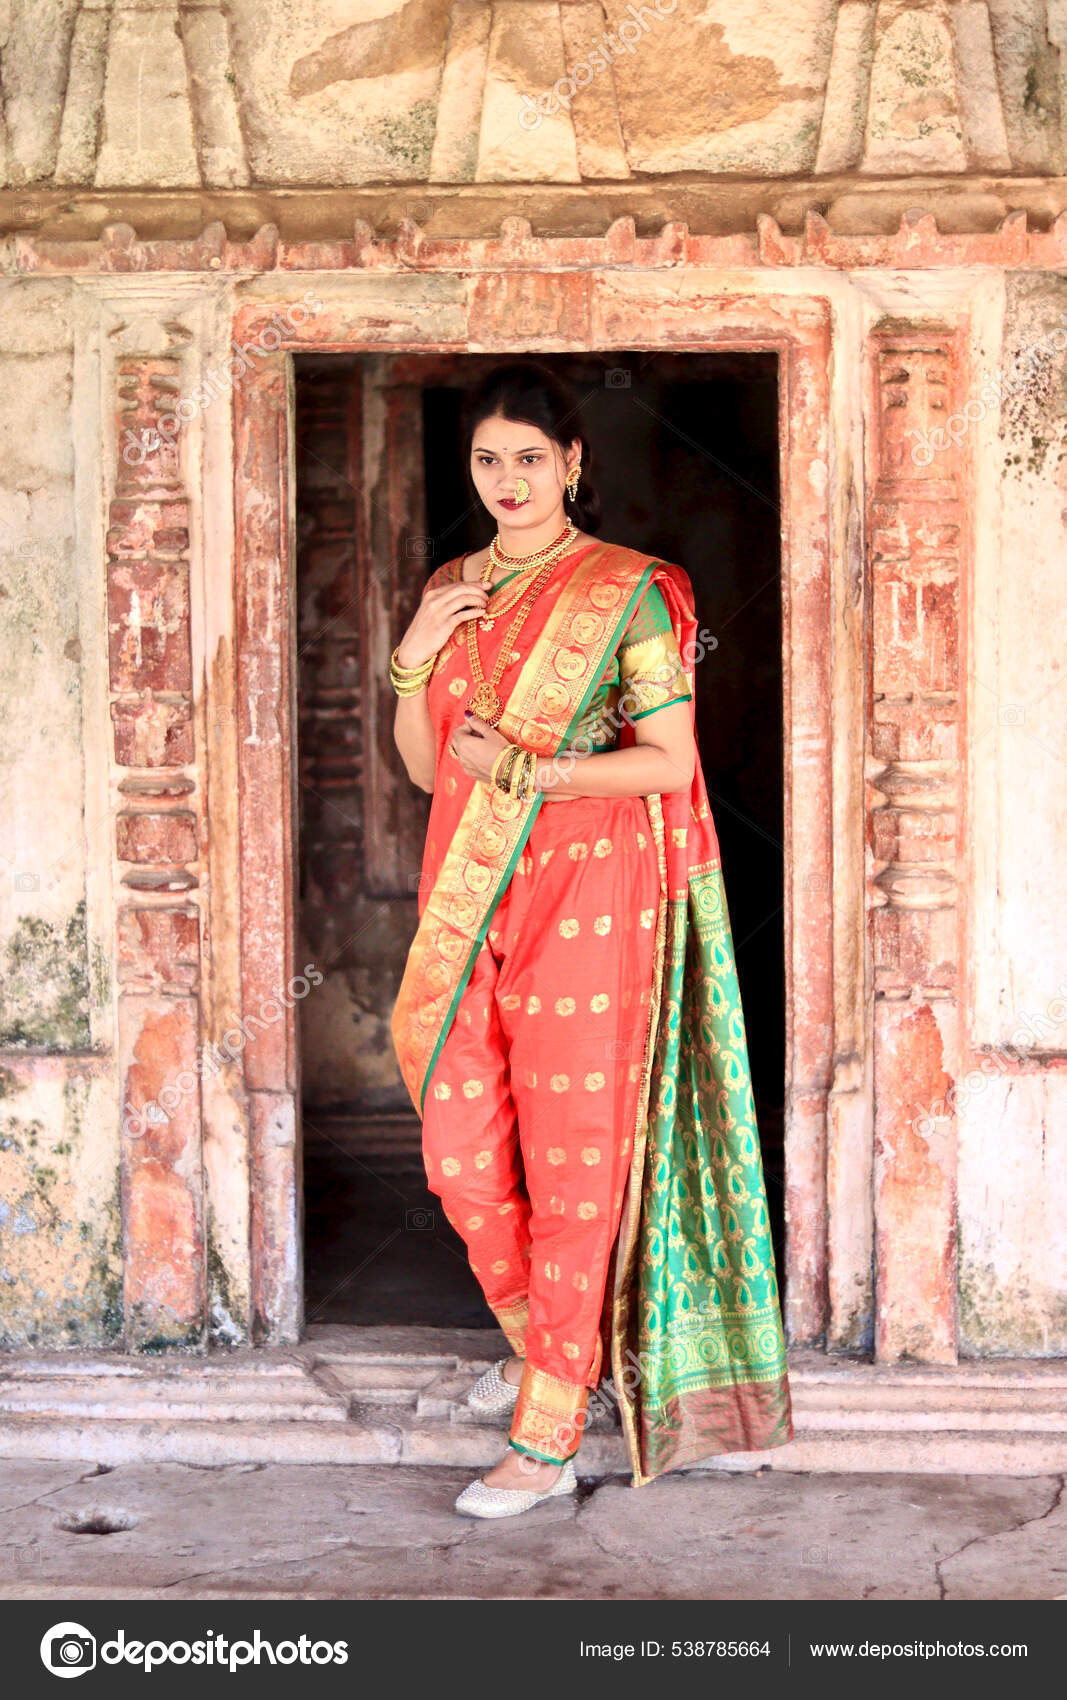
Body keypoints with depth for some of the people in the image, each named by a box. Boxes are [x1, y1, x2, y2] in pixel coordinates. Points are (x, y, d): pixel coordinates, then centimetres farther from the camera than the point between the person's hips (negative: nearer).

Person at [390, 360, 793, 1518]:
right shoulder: (453, 591, 13)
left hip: (586, 896, -6)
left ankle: (549, 1437, 4)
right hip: (471, 897, 6)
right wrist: (413, 659, -3)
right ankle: (539, 1341, 35)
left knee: (573, 1158, -2)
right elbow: (423, 767, 14)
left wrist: (522, 770, -15)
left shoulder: (628, 592, -5)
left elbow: (672, 762, -9)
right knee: (459, 1152, 8)